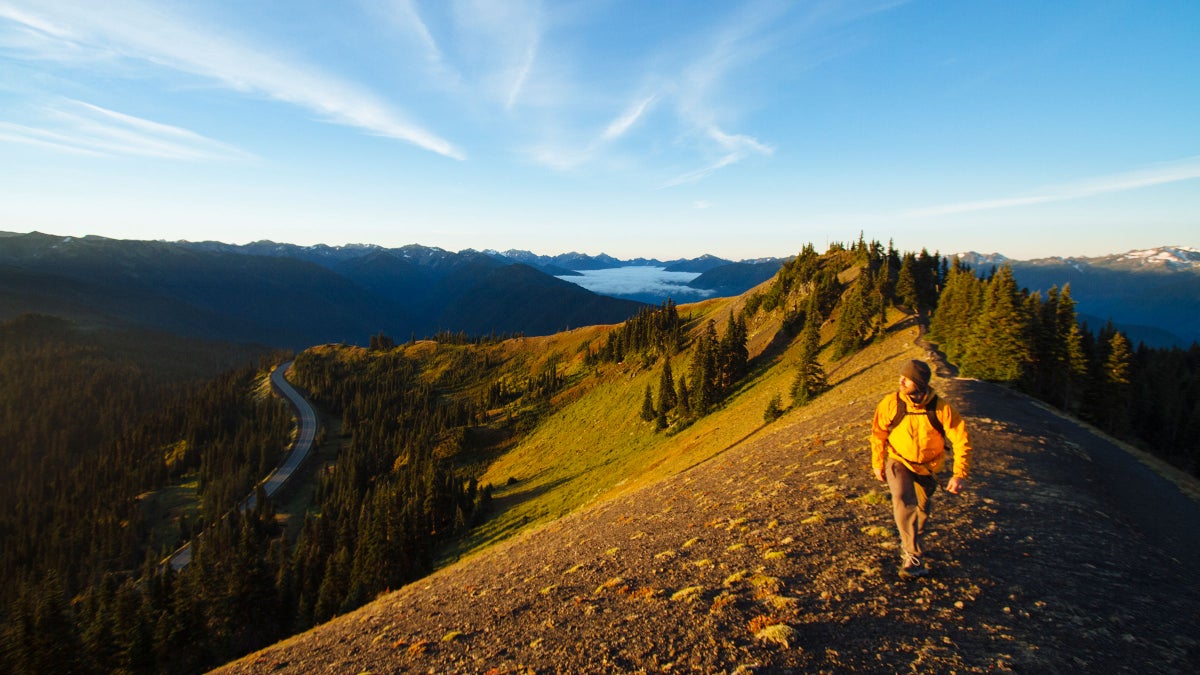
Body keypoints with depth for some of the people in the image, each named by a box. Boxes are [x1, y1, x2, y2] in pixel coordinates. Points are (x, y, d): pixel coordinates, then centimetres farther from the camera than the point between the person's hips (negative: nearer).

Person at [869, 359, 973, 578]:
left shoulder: (941, 409, -22)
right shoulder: (891, 403, -19)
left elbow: (962, 440, -15)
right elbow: (878, 433, -5)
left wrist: (960, 474, -22)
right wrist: (877, 463, 0)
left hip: (928, 466, 2)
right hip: (899, 461, -1)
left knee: (922, 507, 16)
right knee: (903, 500, -24)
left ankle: (910, 543, 46)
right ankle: (912, 556, -14)